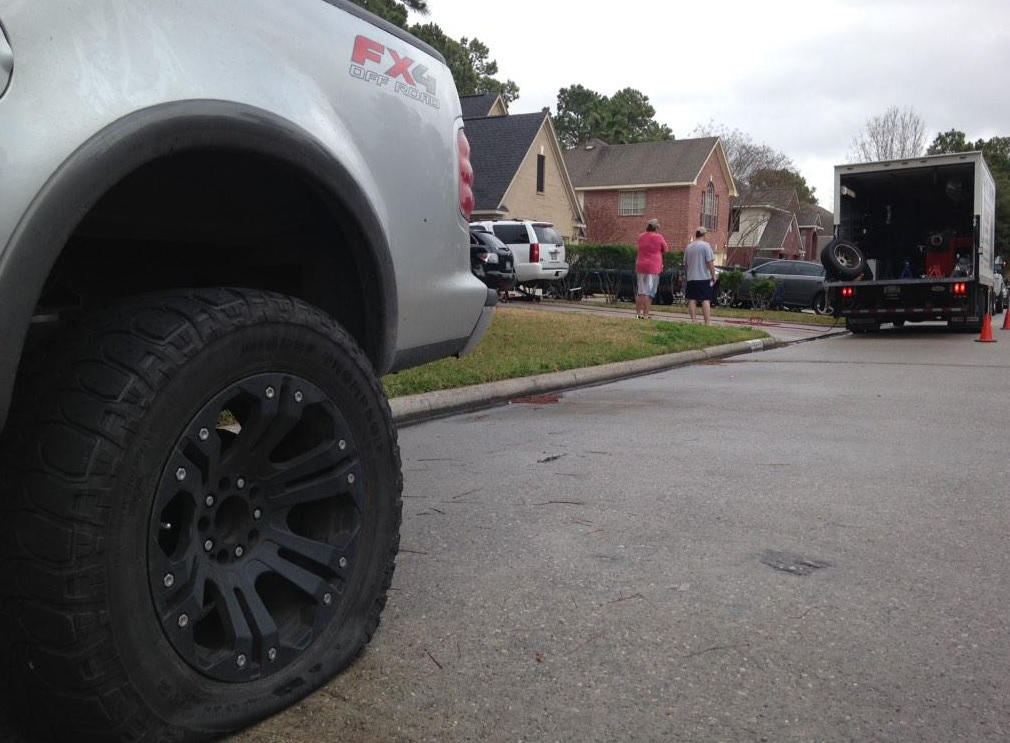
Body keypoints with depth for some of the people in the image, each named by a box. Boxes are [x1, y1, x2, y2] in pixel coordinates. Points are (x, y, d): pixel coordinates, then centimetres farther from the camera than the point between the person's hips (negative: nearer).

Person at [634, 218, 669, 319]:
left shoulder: (641, 237, 8)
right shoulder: (658, 237, -6)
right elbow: (666, 250, 4)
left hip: (640, 266, 5)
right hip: (653, 267, -5)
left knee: (640, 292, 12)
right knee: (649, 293, -4)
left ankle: (638, 312, 13)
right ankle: (645, 314, -6)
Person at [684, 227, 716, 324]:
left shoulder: (688, 246, 10)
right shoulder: (705, 245, -7)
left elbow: (685, 263, 17)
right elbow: (710, 262, -12)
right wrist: (713, 275, -5)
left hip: (691, 277, 5)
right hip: (704, 277, -5)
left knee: (692, 300, 7)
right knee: (706, 300, -5)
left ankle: (693, 320, 5)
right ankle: (707, 322, -9)